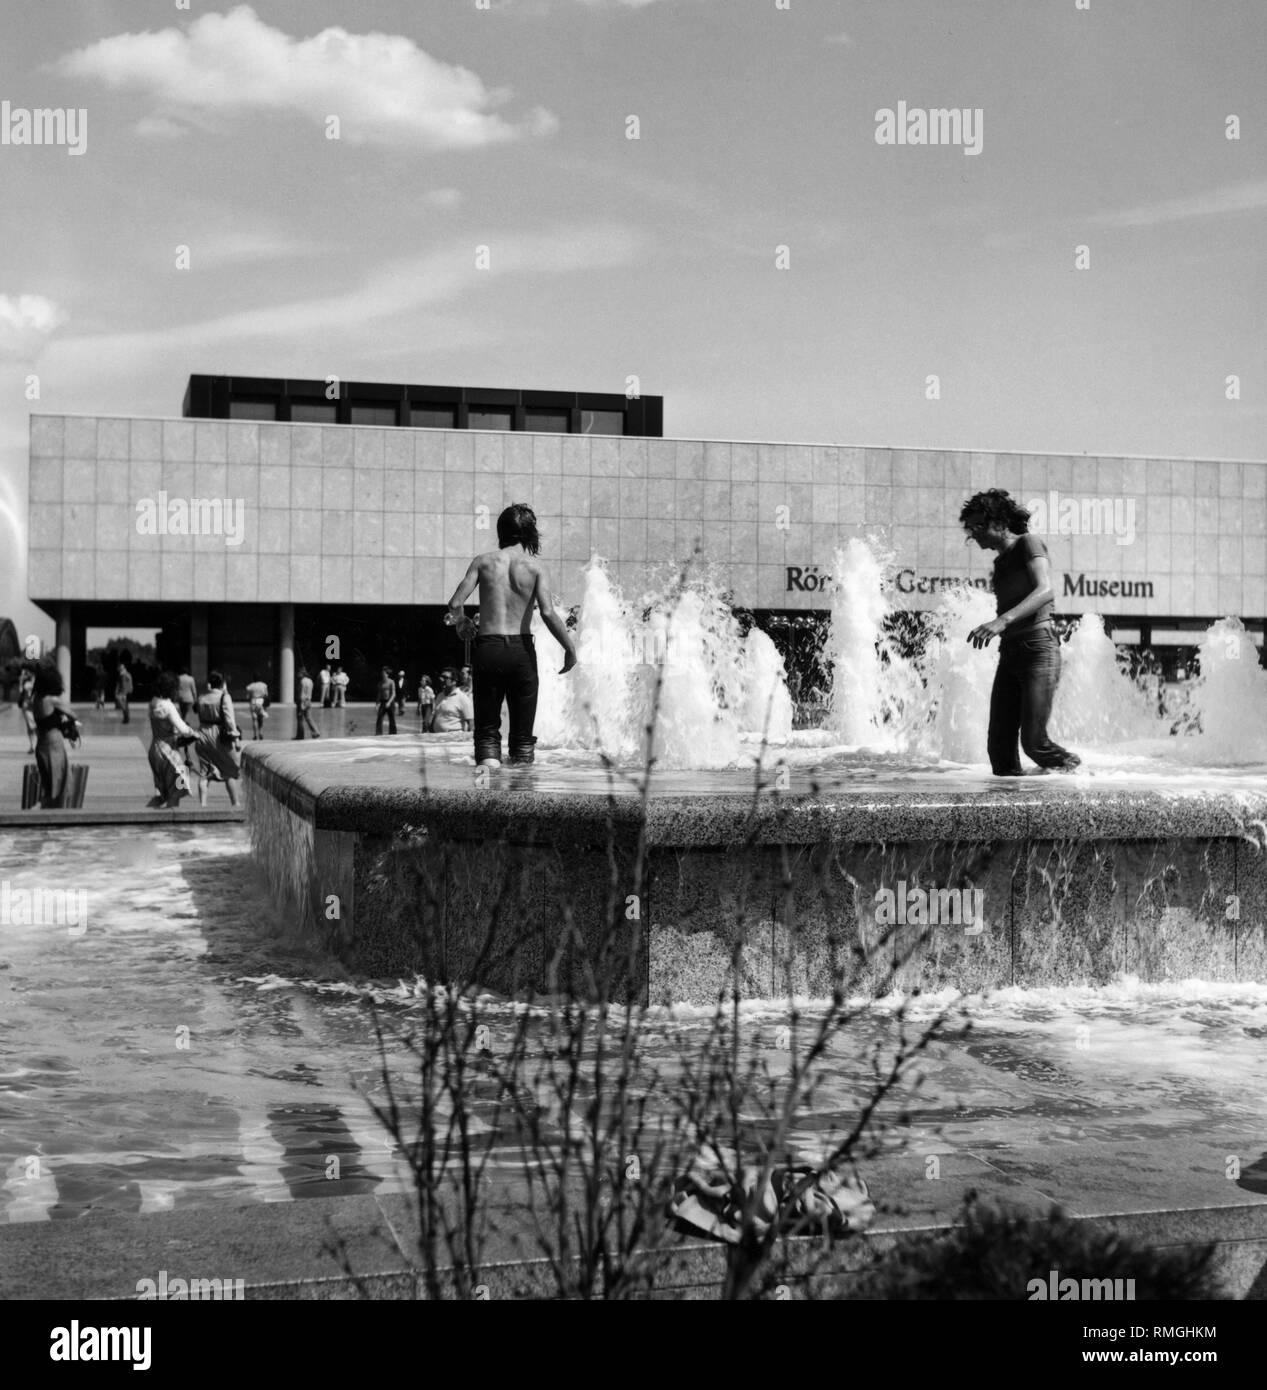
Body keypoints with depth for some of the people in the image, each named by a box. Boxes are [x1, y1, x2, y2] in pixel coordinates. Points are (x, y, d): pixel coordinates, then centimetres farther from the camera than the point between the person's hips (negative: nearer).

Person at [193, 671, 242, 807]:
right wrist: (235, 736, -15)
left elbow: (200, 716, 13)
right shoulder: (224, 697, -8)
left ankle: (202, 803, 3)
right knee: (230, 771, 8)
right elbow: (229, 718, -16)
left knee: (204, 773, 7)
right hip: (219, 736, -4)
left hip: (203, 735, 4)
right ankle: (235, 804, 12)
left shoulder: (201, 699, 7)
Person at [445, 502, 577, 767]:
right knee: (522, 731, 9)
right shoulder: (535, 566, -1)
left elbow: (455, 604, -3)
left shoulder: (483, 561, 4)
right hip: (521, 649, -1)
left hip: (487, 648, 1)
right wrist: (570, 649, -2)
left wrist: (461, 623, 19)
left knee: (487, 727, 9)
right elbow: (548, 613, -12)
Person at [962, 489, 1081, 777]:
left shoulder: (1028, 544, -1)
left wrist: (1003, 620, -32)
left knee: (1034, 741, -14)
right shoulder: (1001, 562, 23)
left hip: (1038, 648, -8)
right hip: (1009, 653, 8)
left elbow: (1045, 591, -18)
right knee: (999, 746, -5)